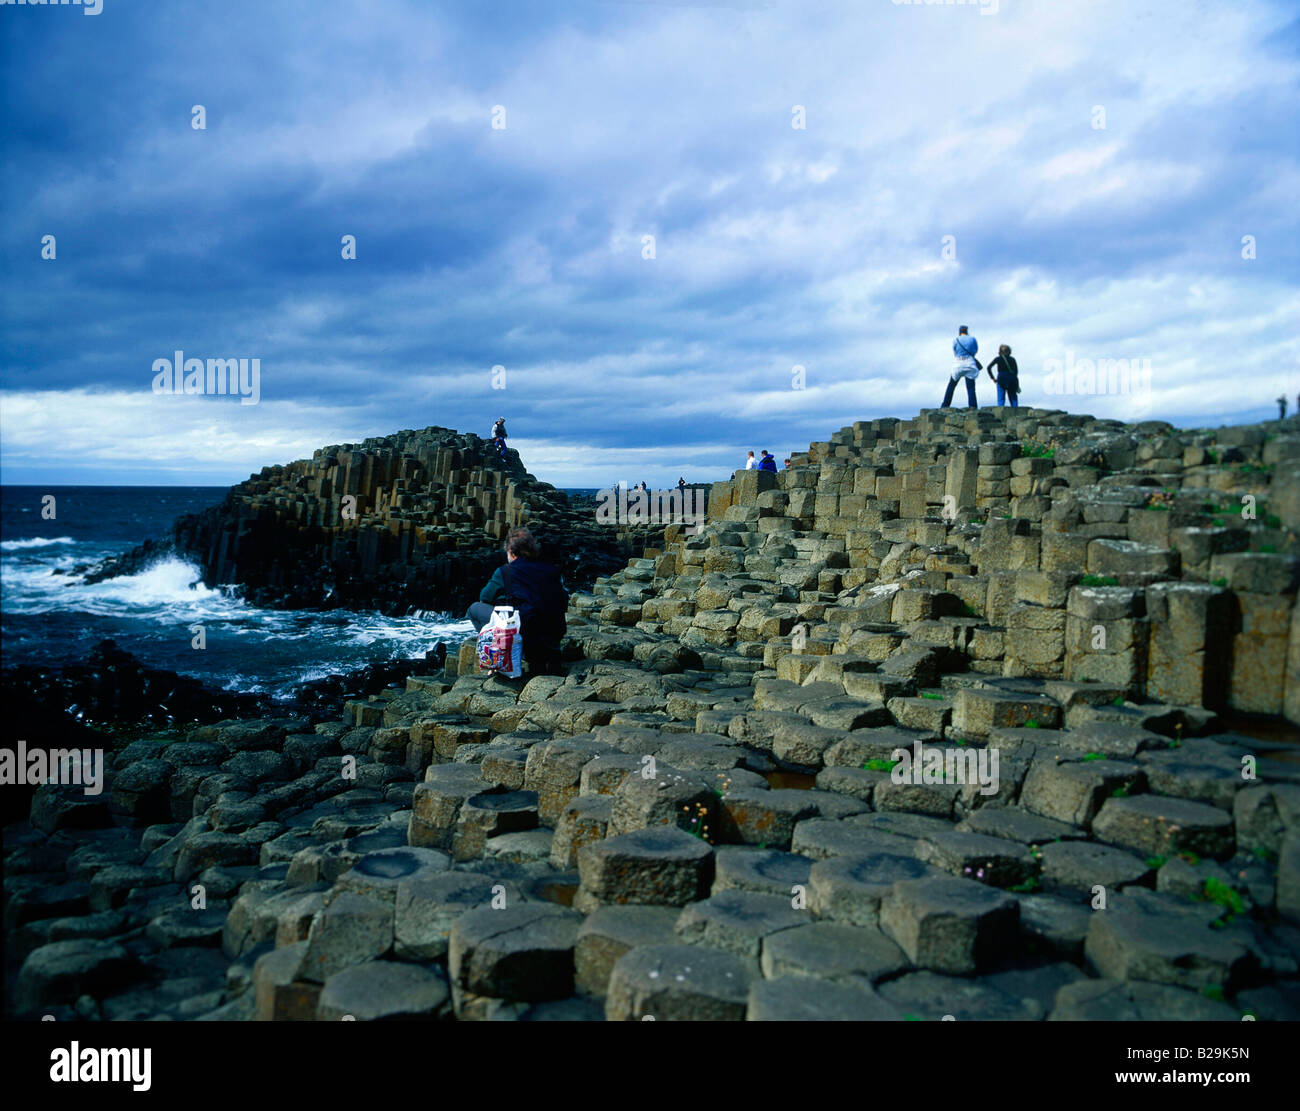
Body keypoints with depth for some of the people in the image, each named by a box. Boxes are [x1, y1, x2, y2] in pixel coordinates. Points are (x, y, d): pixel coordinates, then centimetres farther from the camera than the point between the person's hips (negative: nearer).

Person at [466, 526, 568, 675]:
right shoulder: (550, 571, 12)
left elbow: (484, 597, 16)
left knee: (475, 608, 12)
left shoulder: (504, 572, 2)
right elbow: (563, 603, 19)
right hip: (552, 638, 5)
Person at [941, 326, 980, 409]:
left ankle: (945, 406, 12)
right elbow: (975, 350, 17)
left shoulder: (955, 341, 3)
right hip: (970, 364, 0)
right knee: (971, 387, -3)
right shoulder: (973, 339, 5)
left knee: (951, 386, 12)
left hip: (959, 364, 0)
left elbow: (955, 353, 11)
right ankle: (973, 406, -13)